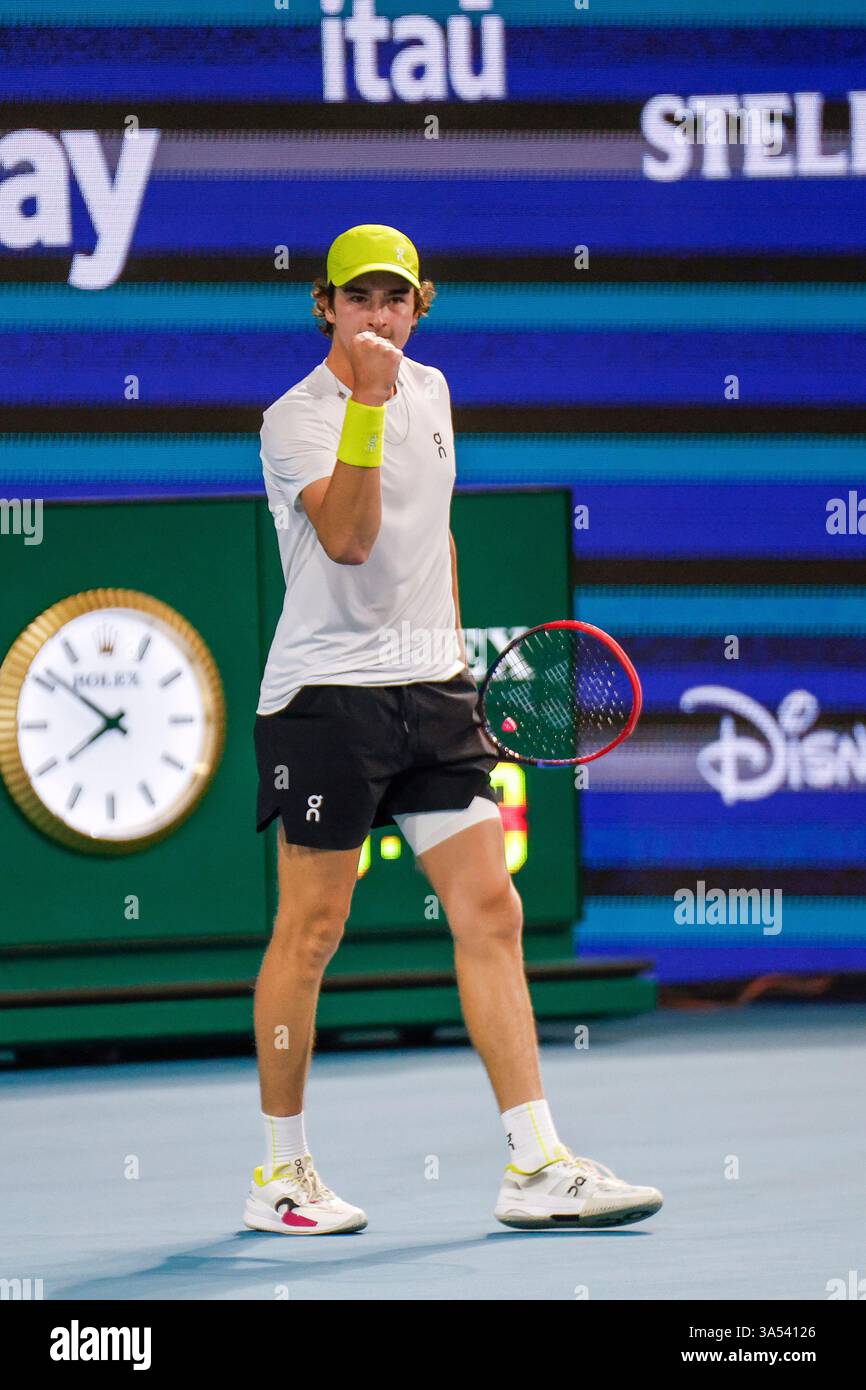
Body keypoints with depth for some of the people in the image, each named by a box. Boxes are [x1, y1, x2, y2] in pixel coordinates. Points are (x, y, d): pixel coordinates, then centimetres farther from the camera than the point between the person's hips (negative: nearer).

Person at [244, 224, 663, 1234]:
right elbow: (349, 538, -25)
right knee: (310, 931, 0)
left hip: (432, 692, 6)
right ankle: (280, 1171, 12)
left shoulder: (431, 392, 13)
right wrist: (368, 404, -32)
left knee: (490, 914, -1)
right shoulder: (296, 419, -9)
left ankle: (535, 1166, -1)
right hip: (327, 694, -6)